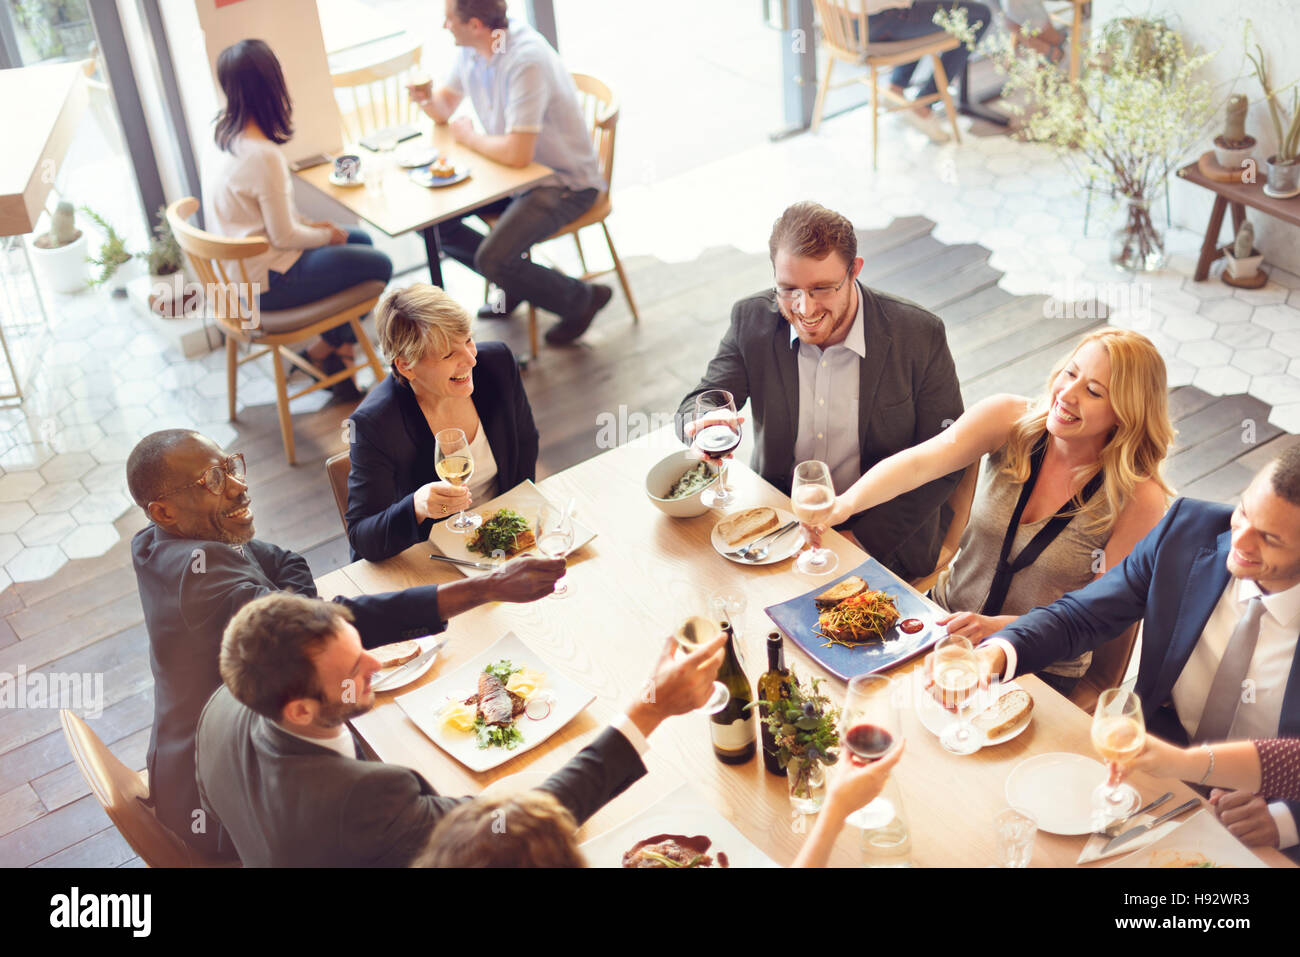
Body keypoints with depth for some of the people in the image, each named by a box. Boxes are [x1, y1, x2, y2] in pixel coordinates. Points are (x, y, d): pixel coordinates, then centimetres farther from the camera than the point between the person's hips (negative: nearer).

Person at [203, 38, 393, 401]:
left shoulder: (224, 136, 0)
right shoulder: (263, 156, -29)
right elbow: (284, 237, -21)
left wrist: (309, 225, 5)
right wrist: (327, 235, -3)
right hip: (265, 285, -9)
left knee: (360, 240, 21)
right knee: (379, 265, 1)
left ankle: (337, 344, 21)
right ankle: (326, 347, 13)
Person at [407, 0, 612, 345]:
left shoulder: (526, 60, -30)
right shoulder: (471, 50, -2)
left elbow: (518, 153, -35)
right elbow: (444, 108, 14)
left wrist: (469, 137, -16)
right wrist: (426, 98, -10)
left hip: (564, 183, -9)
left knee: (492, 260, -24)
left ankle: (582, 300, 1)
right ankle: (513, 284, 17)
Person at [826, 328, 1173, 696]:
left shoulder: (1139, 499, -16)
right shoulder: (1011, 420, -10)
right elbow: (918, 463, -24)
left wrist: (1000, 627, -26)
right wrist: (847, 503, -43)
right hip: (949, 617, 4)